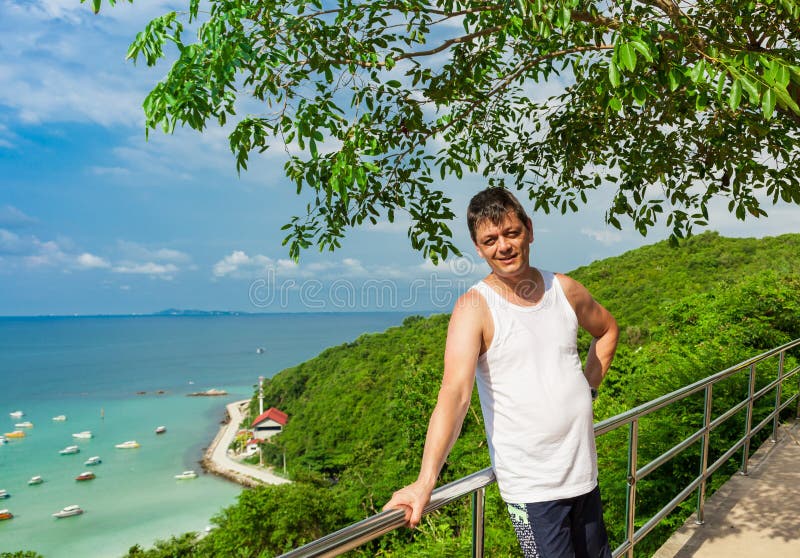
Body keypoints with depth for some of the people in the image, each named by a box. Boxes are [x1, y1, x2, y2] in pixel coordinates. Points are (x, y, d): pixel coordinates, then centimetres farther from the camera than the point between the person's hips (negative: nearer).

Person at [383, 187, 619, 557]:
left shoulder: (565, 290, 0)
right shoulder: (474, 308, -16)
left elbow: (607, 330, 21)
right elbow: (455, 392, -27)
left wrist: (588, 386, 9)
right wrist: (425, 482, -36)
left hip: (583, 469, 6)